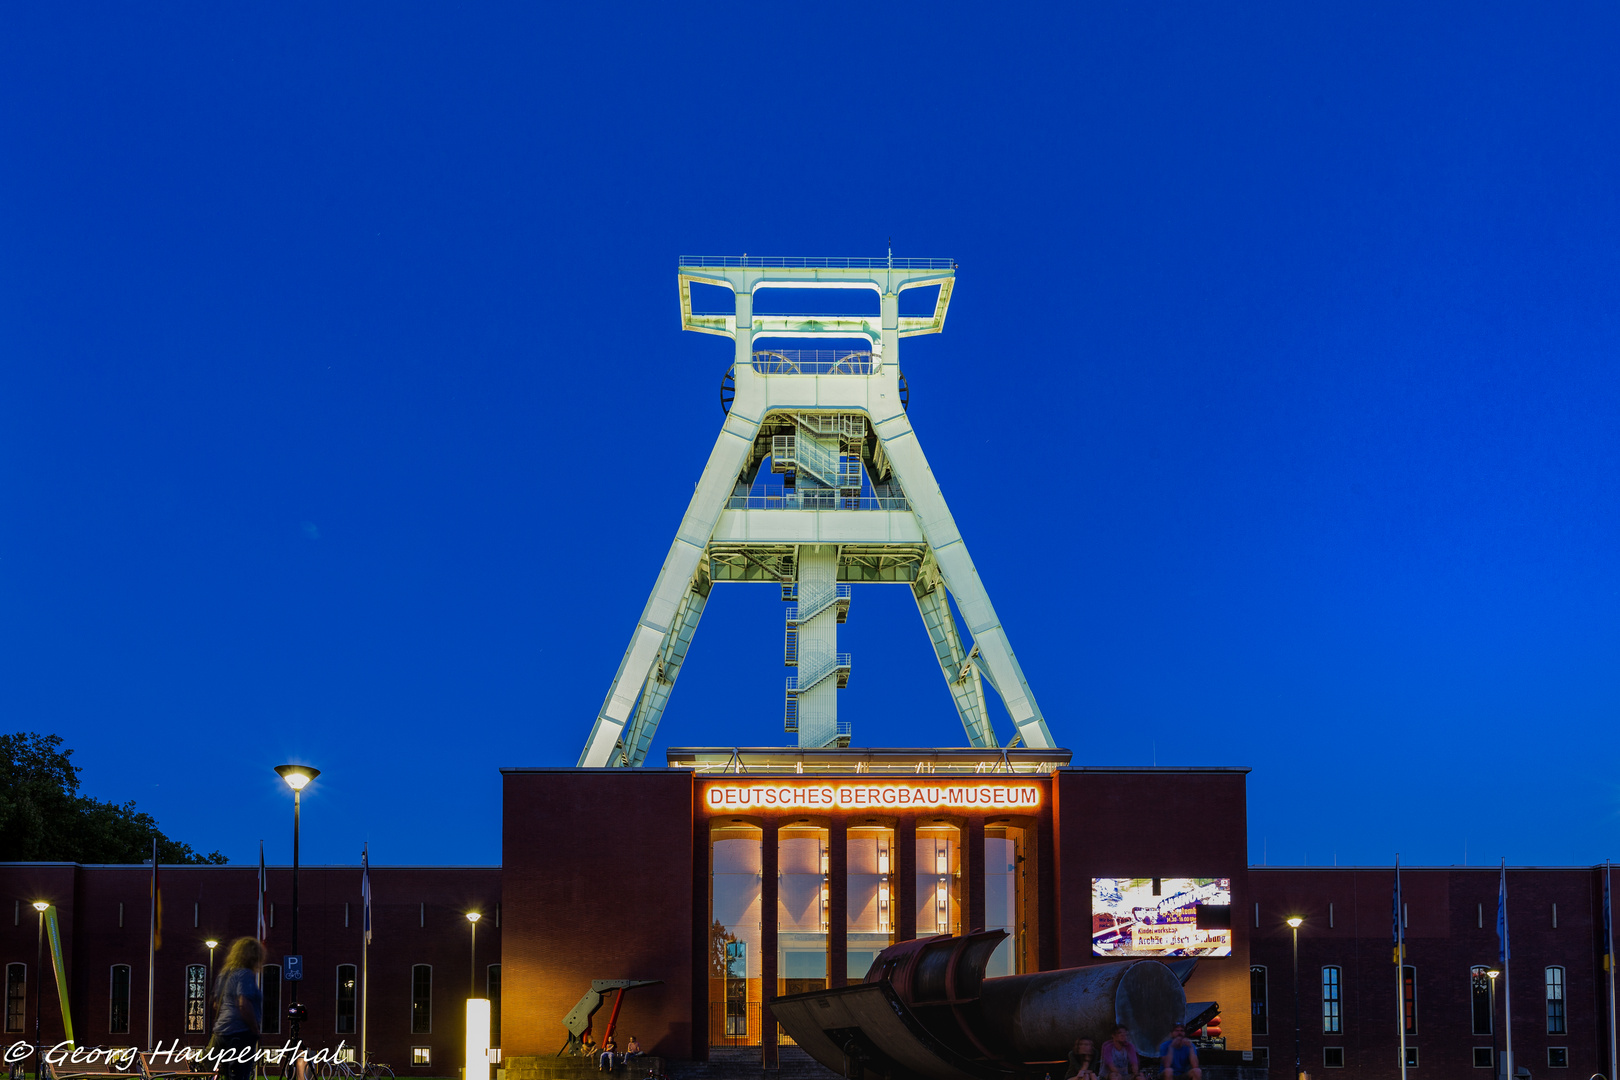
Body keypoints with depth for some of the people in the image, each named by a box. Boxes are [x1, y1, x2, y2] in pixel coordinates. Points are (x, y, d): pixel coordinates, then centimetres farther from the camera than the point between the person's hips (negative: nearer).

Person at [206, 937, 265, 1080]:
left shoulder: (224, 974, 18)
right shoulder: (246, 974, -11)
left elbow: (216, 1005, 24)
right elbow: (244, 1005, -22)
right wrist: (256, 1030, -13)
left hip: (221, 1032, 9)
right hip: (241, 1034, -9)